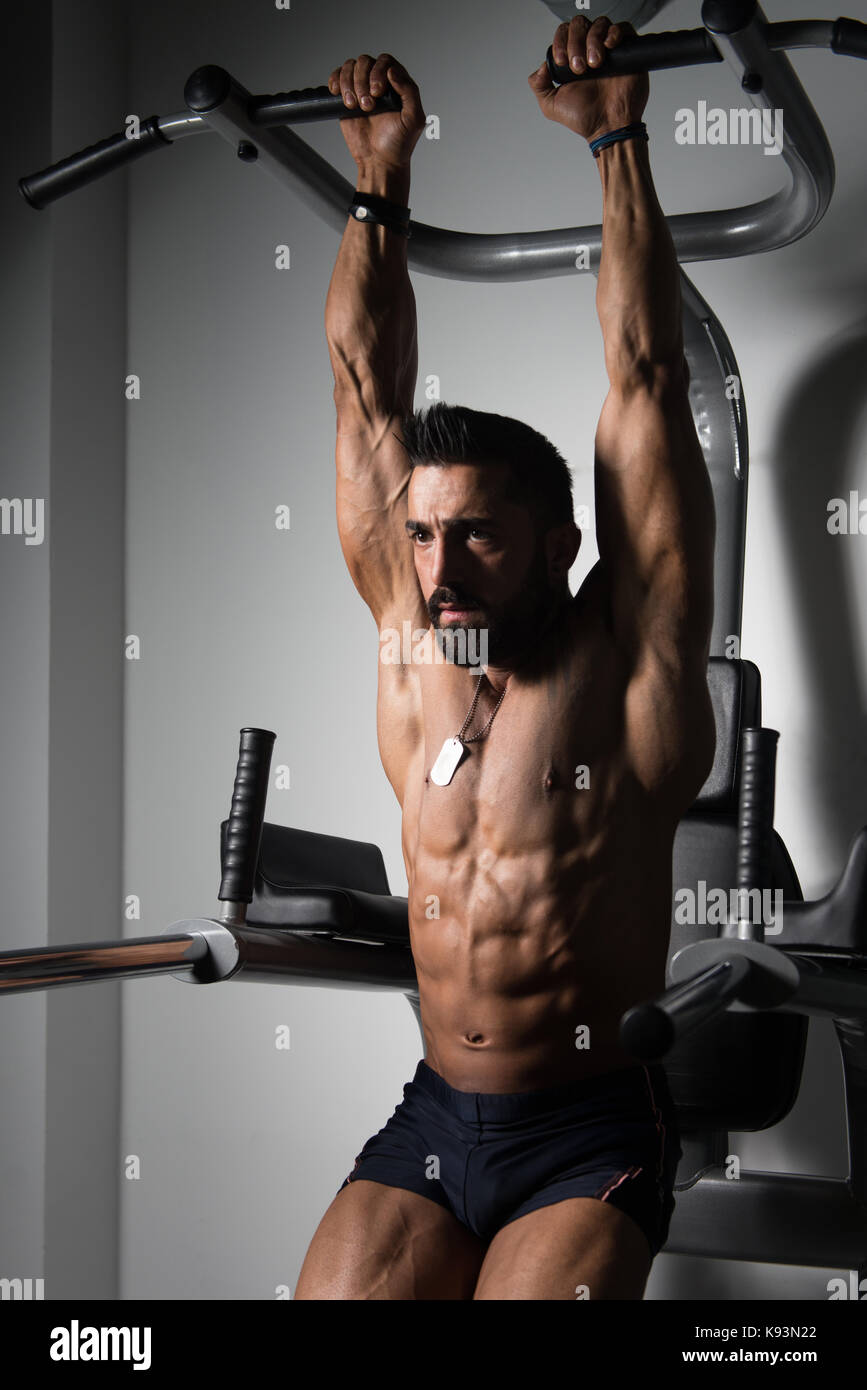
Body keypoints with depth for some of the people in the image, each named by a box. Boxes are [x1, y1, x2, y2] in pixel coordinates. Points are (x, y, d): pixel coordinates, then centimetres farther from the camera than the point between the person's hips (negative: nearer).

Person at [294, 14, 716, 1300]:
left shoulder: (627, 659, -6)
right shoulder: (413, 644, 5)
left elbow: (644, 378, -7)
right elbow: (367, 386, 10)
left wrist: (618, 141, -3)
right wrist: (381, 178, 13)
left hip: (593, 1137, -4)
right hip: (430, 1118, 4)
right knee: (334, 1293, -16)